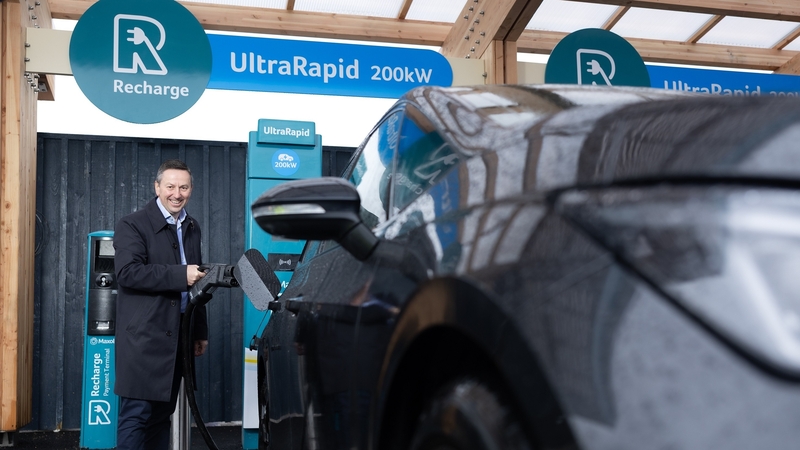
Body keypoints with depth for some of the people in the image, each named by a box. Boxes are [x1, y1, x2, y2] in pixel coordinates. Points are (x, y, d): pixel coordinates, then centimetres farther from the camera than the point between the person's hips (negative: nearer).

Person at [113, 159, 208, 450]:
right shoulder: (133, 225, -6)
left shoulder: (191, 228, 15)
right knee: (137, 413, -5)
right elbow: (128, 272, -21)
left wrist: (200, 331, 19)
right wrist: (180, 275, -24)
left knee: (162, 412, 11)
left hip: (178, 335, 7)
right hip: (145, 337, -7)